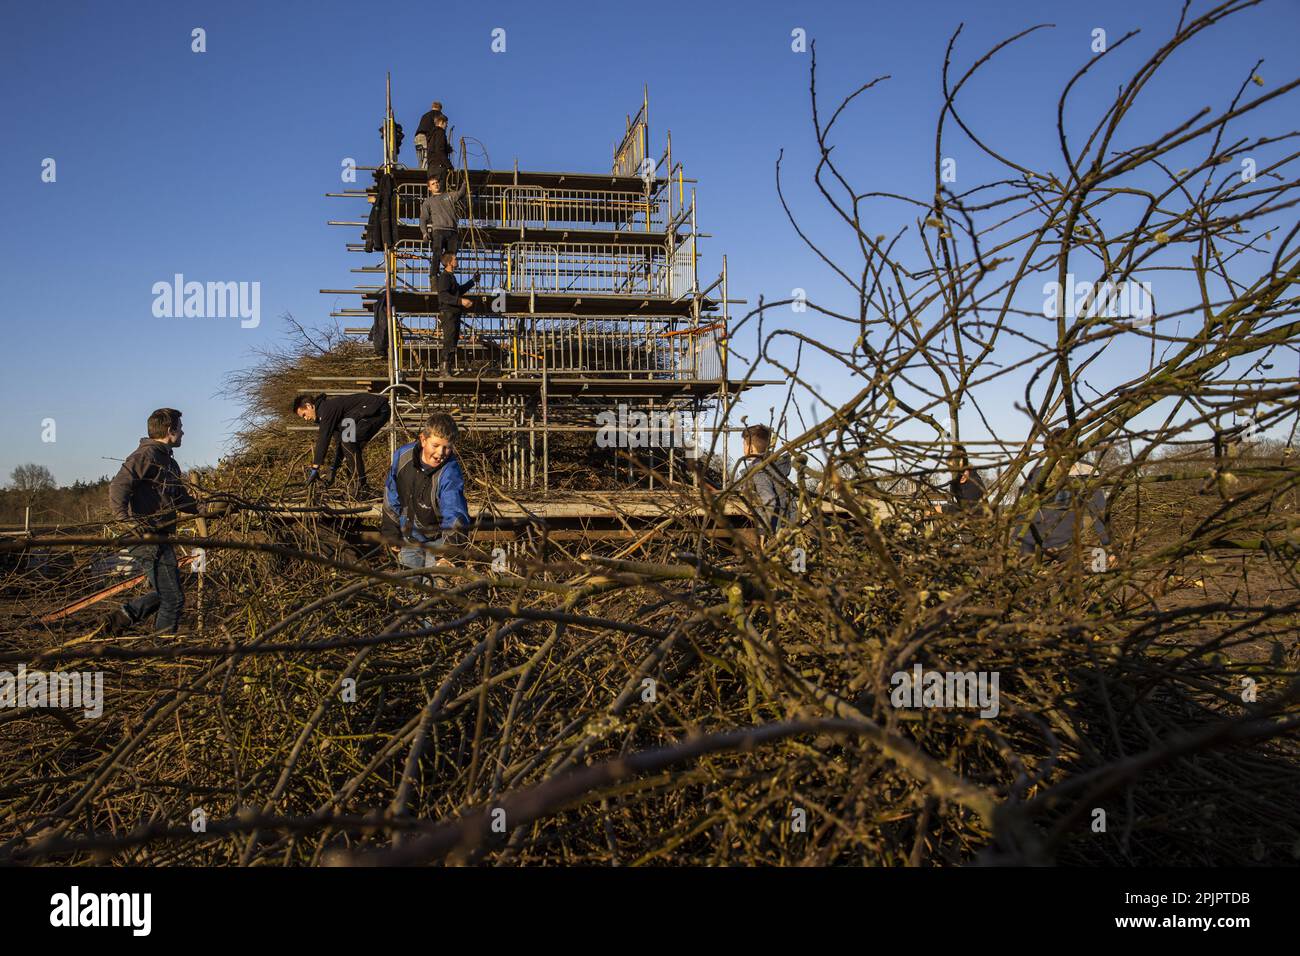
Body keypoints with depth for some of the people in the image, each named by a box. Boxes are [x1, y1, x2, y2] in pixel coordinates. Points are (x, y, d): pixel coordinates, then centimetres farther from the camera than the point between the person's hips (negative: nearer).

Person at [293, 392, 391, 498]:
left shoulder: (327, 409, -11)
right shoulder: (330, 407, 20)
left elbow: (323, 439, -17)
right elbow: (341, 440, 25)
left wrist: (315, 468, -15)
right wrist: (334, 468, 26)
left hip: (377, 409, -10)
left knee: (349, 442, -14)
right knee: (353, 445, 12)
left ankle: (361, 488, -11)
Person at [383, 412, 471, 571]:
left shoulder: (450, 472, -29)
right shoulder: (402, 456, -16)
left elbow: (454, 516, -39)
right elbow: (392, 500, -1)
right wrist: (391, 534, 5)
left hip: (438, 539, -4)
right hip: (409, 536, 4)